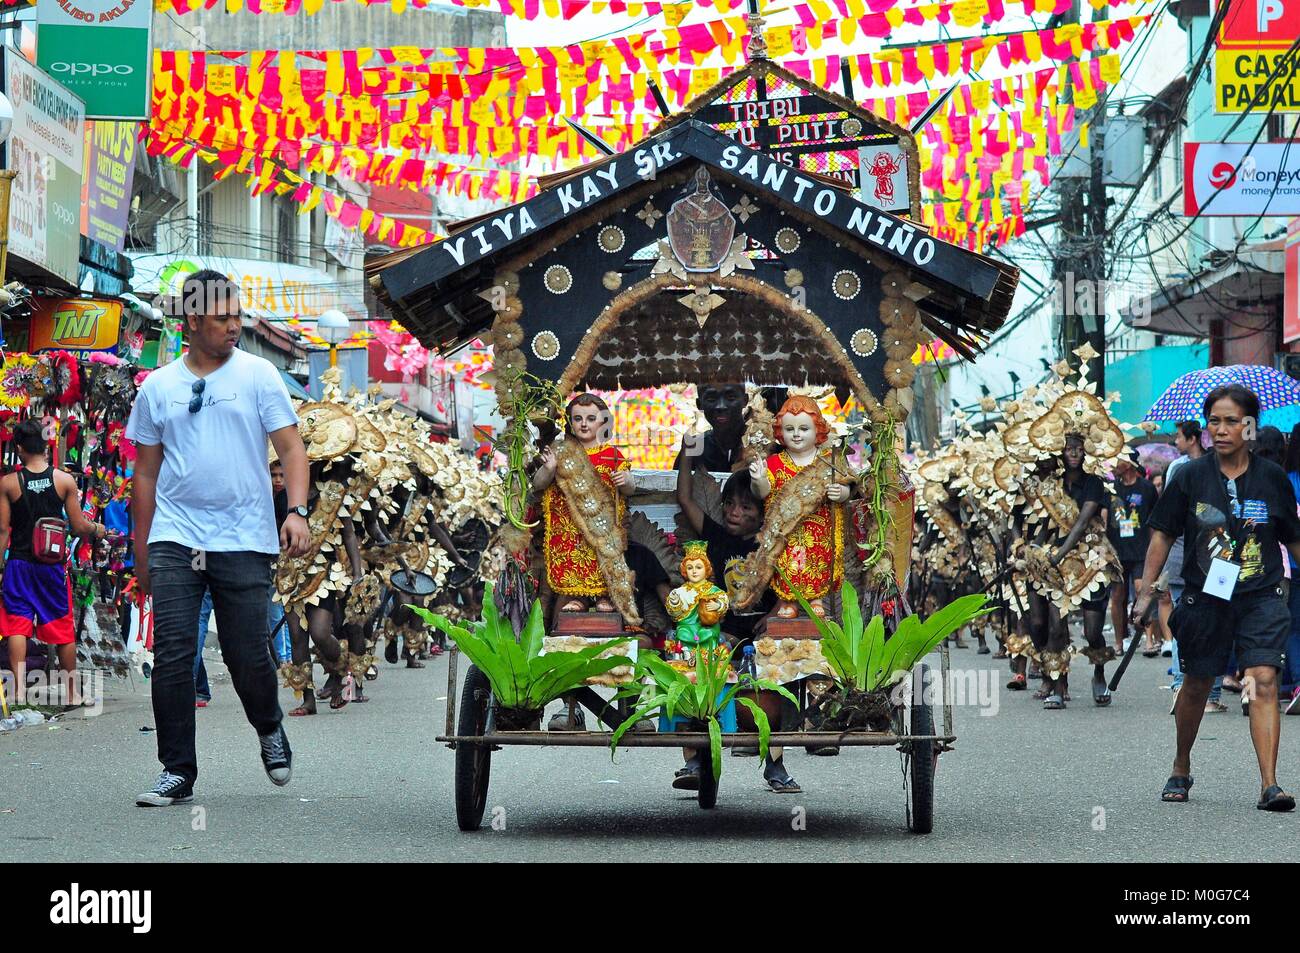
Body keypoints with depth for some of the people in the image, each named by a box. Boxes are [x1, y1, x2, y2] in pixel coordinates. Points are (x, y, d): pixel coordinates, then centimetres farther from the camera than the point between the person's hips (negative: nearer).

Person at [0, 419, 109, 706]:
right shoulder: (65, 480, -6)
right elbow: (79, 527, -3)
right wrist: (97, 529, 18)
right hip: (54, 564, 1)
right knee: (63, 629, 10)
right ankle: (72, 692, 18)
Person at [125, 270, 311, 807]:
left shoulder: (257, 375, 3)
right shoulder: (158, 387, 9)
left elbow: (290, 446, 0)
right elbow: (146, 471, 14)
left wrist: (297, 511, -15)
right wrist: (141, 552, 13)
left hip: (243, 541, -1)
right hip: (174, 539, 2)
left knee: (248, 657, 1)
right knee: (172, 656, -6)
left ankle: (269, 729, 33)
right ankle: (177, 772, 1)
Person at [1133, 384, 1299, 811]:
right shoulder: (1191, 477, 0)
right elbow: (1162, 535, 4)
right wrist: (1145, 592, 0)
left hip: (1261, 599, -1)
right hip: (1205, 598, 1)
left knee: (1264, 680, -15)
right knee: (1196, 684, 12)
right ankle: (1181, 770, 34)